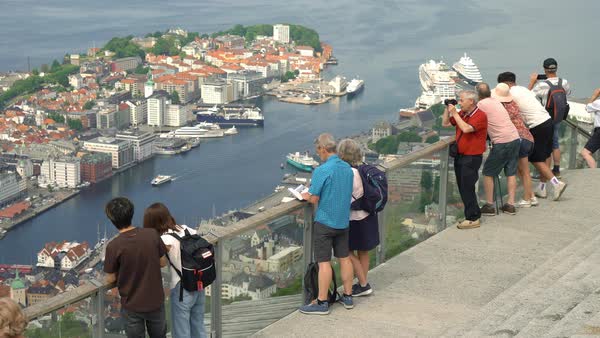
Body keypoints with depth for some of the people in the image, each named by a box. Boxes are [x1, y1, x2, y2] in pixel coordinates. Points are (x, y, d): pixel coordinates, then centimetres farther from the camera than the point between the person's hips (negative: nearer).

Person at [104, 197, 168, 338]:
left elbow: (110, 279, -10)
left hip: (132, 305, -2)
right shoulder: (152, 235, -15)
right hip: (156, 301, 2)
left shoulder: (113, 246, -22)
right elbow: (163, 263, -1)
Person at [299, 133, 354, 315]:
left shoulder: (322, 171, -19)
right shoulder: (348, 168, 2)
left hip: (325, 222, -7)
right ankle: (348, 297, 23)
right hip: (343, 221, 7)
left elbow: (314, 199, -18)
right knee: (345, 258, 14)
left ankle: (322, 302, 3)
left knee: (324, 262, -2)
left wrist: (306, 196, 5)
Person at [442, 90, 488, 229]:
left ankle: (473, 219, 1)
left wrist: (455, 113, -22)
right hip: (460, 155, 8)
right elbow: (445, 123, 16)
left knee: (467, 188, -7)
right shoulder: (462, 114, 8)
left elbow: (466, 129, -29)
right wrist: (447, 109, 4)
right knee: (462, 188, 12)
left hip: (472, 158, -8)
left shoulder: (480, 116, -15)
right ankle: (474, 214, 23)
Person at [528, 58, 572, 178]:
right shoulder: (564, 83, -6)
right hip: (558, 118, 6)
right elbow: (568, 92, 17)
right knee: (555, 143, 20)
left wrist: (532, 81, -9)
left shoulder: (542, 85, -24)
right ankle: (556, 171, 28)